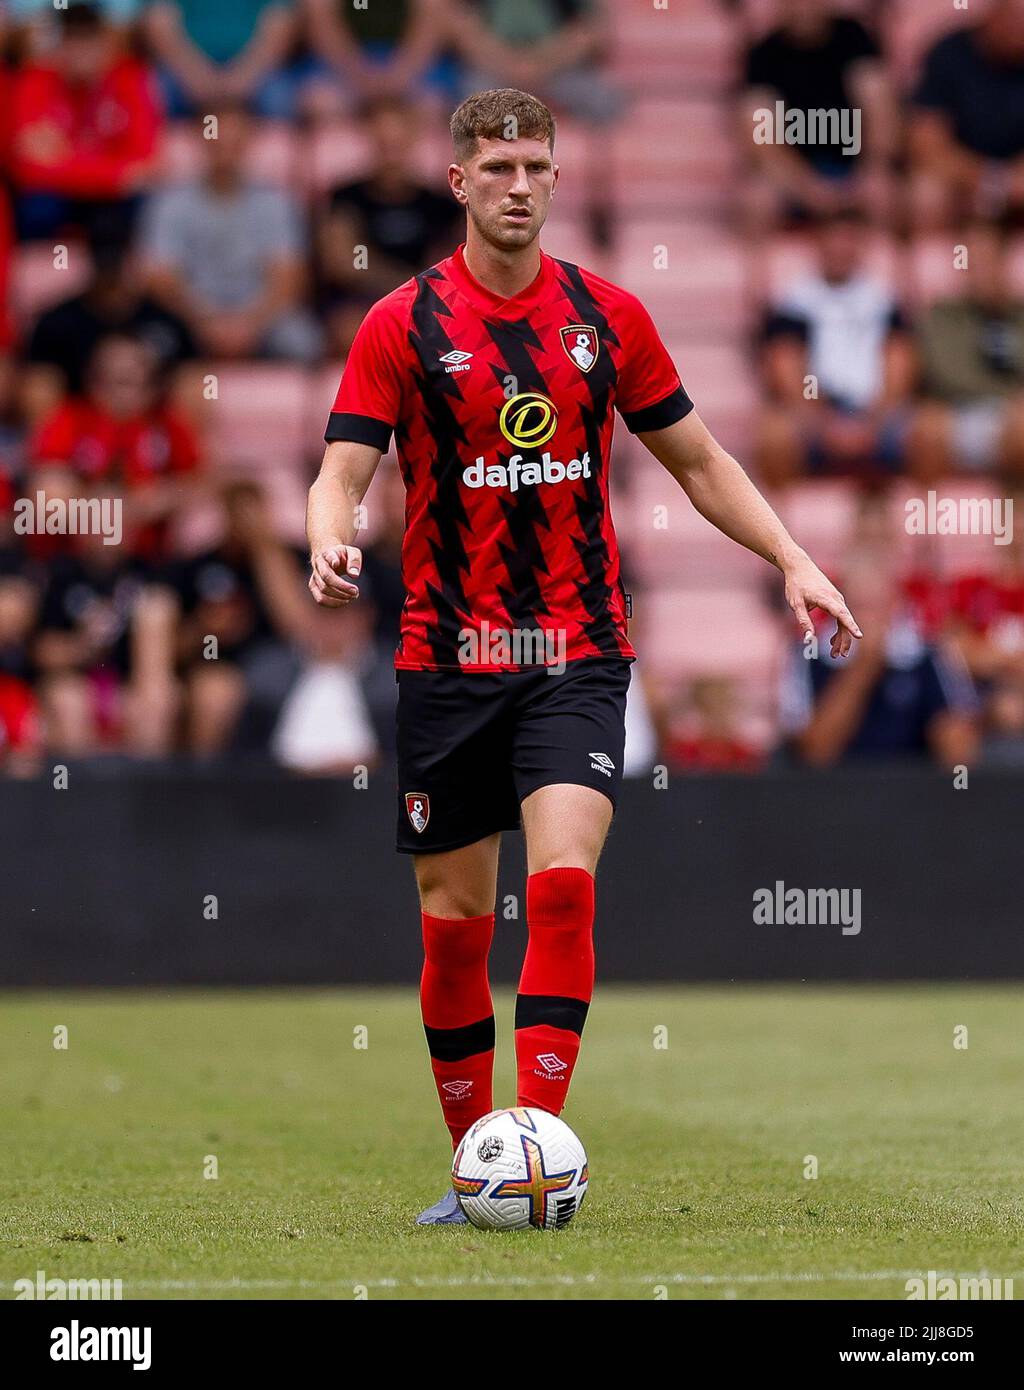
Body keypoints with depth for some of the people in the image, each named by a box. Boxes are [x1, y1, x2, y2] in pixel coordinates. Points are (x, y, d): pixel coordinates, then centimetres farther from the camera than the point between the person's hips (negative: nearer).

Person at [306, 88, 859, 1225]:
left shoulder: (608, 317, 5)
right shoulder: (404, 324, -1)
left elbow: (696, 460, 15)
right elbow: (342, 470, -7)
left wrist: (792, 558, 4)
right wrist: (330, 543, -30)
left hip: (577, 658, 0)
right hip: (447, 658, 0)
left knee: (563, 878, -19)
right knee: (453, 917, 4)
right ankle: (472, 1163, 18)